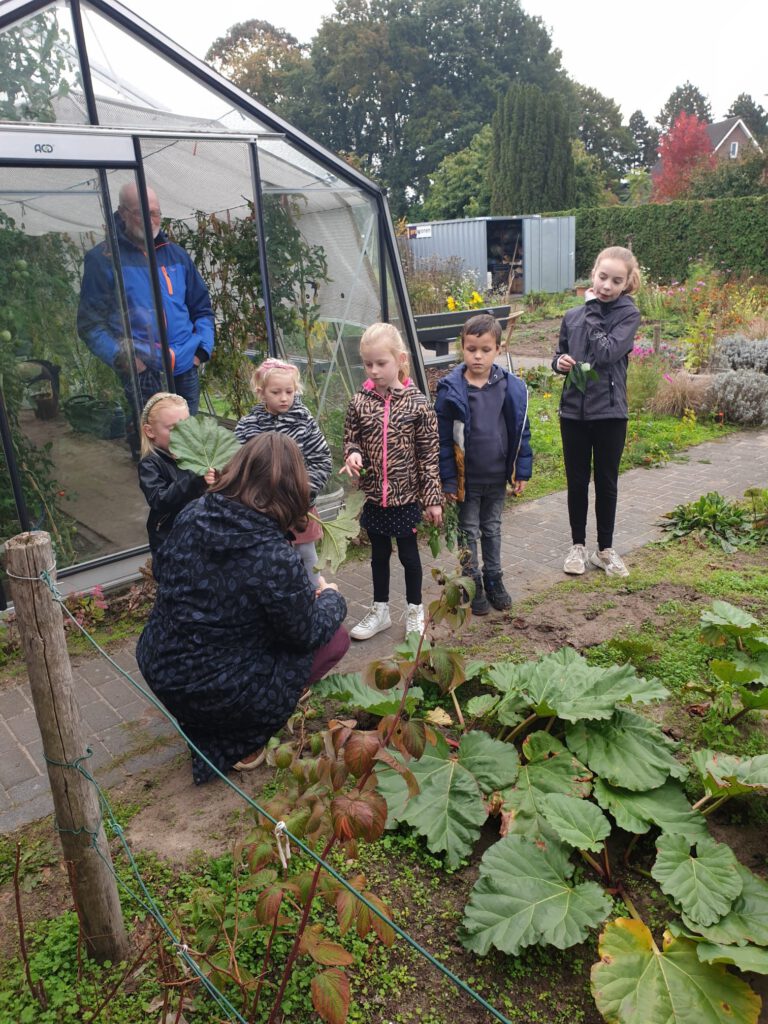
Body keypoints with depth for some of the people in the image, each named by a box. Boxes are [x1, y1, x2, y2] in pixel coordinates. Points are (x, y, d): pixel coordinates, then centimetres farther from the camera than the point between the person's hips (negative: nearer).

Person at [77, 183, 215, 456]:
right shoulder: (103, 259, -1)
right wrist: (122, 357, -18)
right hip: (141, 376, -4)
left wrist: (202, 347, 3)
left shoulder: (176, 254, 13)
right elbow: (90, 323, -5)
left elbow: (202, 308, 18)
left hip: (186, 371, 5)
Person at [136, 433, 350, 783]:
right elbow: (308, 633, -10)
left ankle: (205, 727, 21)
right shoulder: (276, 559, -26)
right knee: (335, 637, 7)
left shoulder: (192, 514, -8)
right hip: (214, 694, -7)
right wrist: (330, 598, 12)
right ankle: (241, 741, 6)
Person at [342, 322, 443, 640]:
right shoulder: (359, 402, -4)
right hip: (373, 494, 3)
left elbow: (429, 455, -8)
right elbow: (351, 439, 8)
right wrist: (353, 455, -16)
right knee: (379, 553, 17)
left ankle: (415, 610, 31)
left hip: (406, 495, -3)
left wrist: (433, 498, -7)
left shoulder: (417, 404, -11)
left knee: (408, 553, 12)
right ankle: (380, 610, 35)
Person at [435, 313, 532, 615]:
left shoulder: (511, 387, -6)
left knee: (493, 529, 19)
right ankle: (473, 584, 26)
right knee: (469, 532, 12)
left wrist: (522, 471, 2)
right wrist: (448, 480, -11)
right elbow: (443, 439, -10)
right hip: (467, 478, -2)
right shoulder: (451, 390, -13)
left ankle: (494, 579, 34)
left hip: (498, 477, 3)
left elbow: (521, 432, 2)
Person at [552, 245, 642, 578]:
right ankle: (578, 545, 27)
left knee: (607, 482, 10)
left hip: (610, 412, -2)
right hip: (573, 410, 3)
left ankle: (605, 549, 24)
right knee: (577, 481, 11)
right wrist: (560, 361, -7)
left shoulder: (628, 314, -5)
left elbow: (607, 353, -20)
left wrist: (593, 310, -12)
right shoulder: (572, 316, 4)